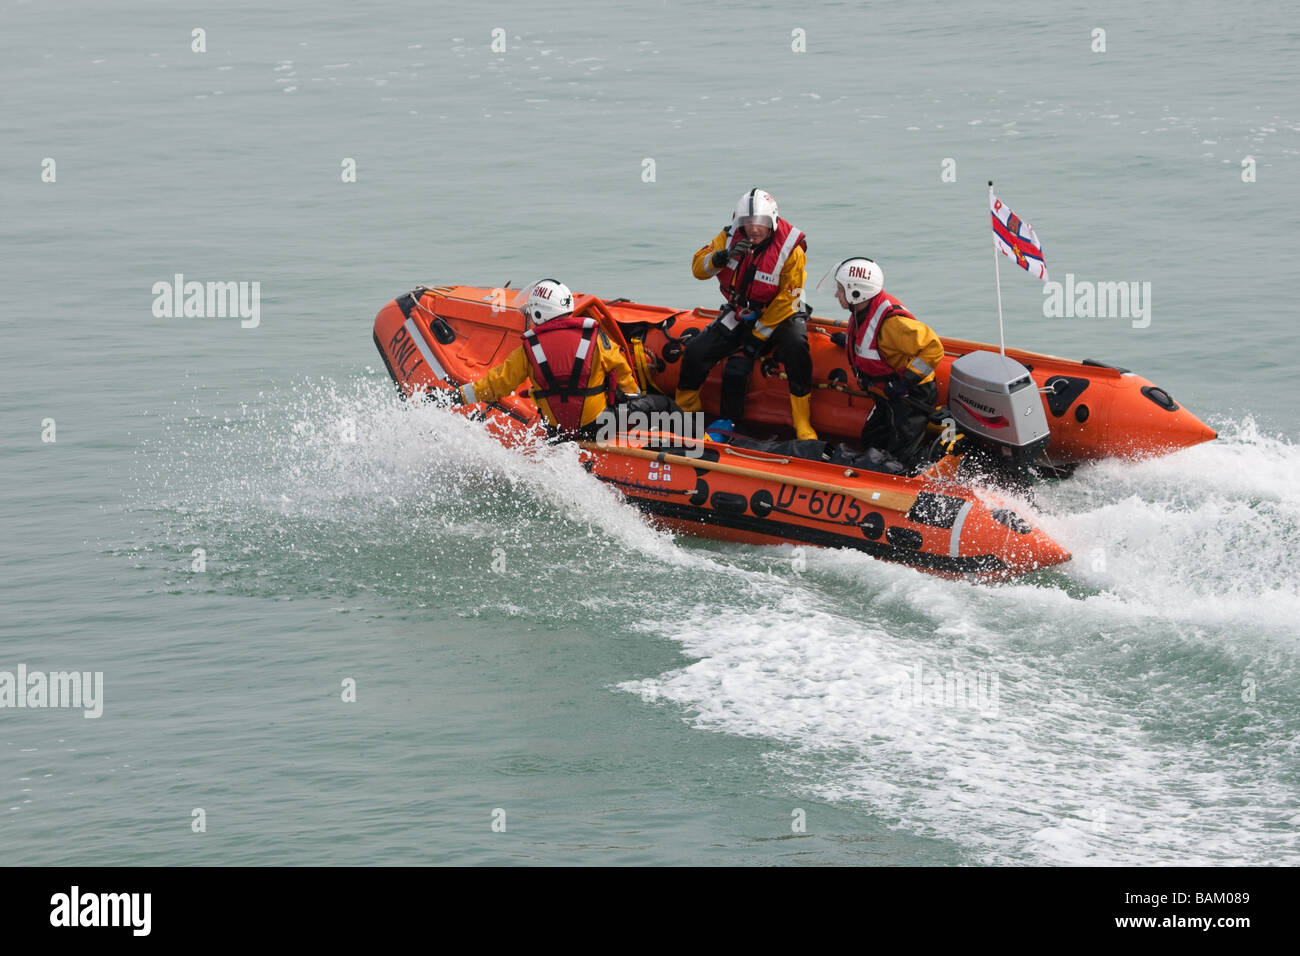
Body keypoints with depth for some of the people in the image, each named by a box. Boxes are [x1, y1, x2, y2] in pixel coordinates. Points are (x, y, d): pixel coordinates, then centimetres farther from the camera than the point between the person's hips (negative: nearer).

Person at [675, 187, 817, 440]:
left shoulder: (790, 248, -20)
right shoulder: (731, 236, -8)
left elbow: (785, 302, -20)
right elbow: (698, 268, -10)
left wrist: (754, 340, -21)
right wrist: (724, 256, -32)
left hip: (779, 315, -4)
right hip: (740, 313, 4)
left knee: (796, 346, -35)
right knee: (696, 352, -13)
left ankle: (802, 424, -28)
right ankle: (684, 410, 14)